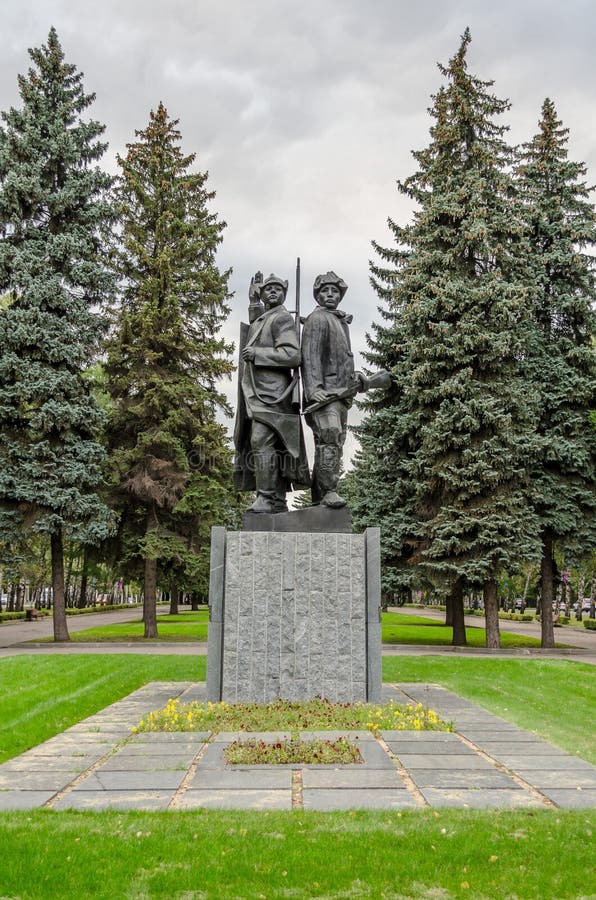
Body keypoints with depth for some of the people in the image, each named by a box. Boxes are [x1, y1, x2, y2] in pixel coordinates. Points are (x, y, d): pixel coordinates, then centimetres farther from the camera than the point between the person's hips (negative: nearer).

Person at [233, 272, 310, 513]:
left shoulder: (282, 318, -4)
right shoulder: (259, 320, 23)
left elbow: (292, 355, -16)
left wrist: (256, 353, -14)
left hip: (270, 395, -9)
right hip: (257, 394, 9)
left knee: (262, 442, -18)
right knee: (273, 447, 8)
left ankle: (267, 498, -20)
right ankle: (278, 501, 10)